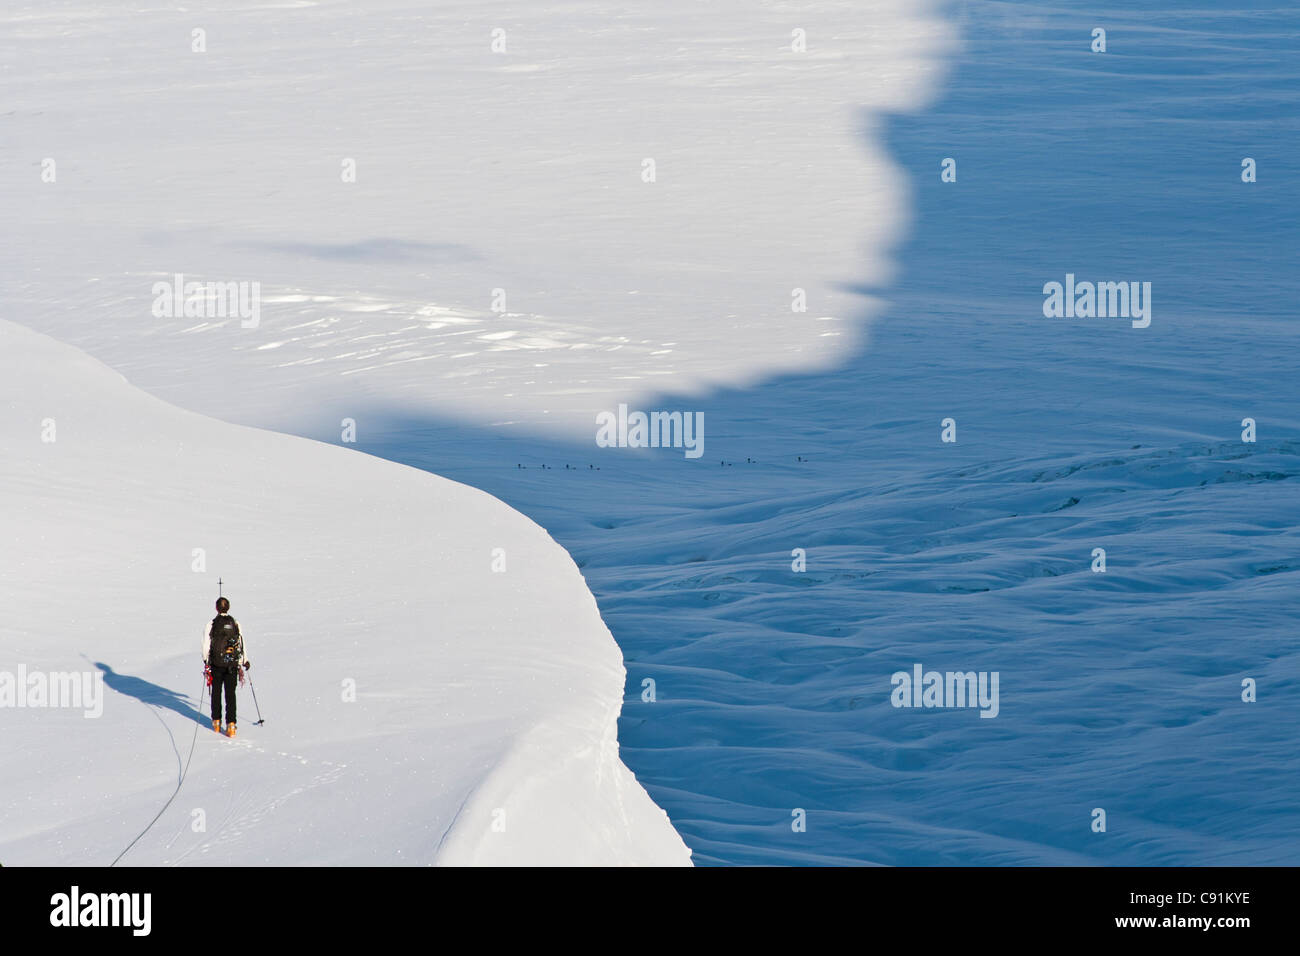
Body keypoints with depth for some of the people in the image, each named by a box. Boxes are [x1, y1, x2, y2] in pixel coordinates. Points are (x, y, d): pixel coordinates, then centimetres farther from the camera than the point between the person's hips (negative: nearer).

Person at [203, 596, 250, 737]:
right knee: (230, 694, 2)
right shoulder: (235, 624, -1)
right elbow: (241, 643, 4)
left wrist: (205, 660, 7)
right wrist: (245, 660, 17)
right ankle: (230, 724, -6)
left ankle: (216, 721, 23)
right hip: (232, 664, 1)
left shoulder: (212, 624, -7)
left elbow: (206, 644, -6)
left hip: (216, 664, -1)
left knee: (216, 692, 15)